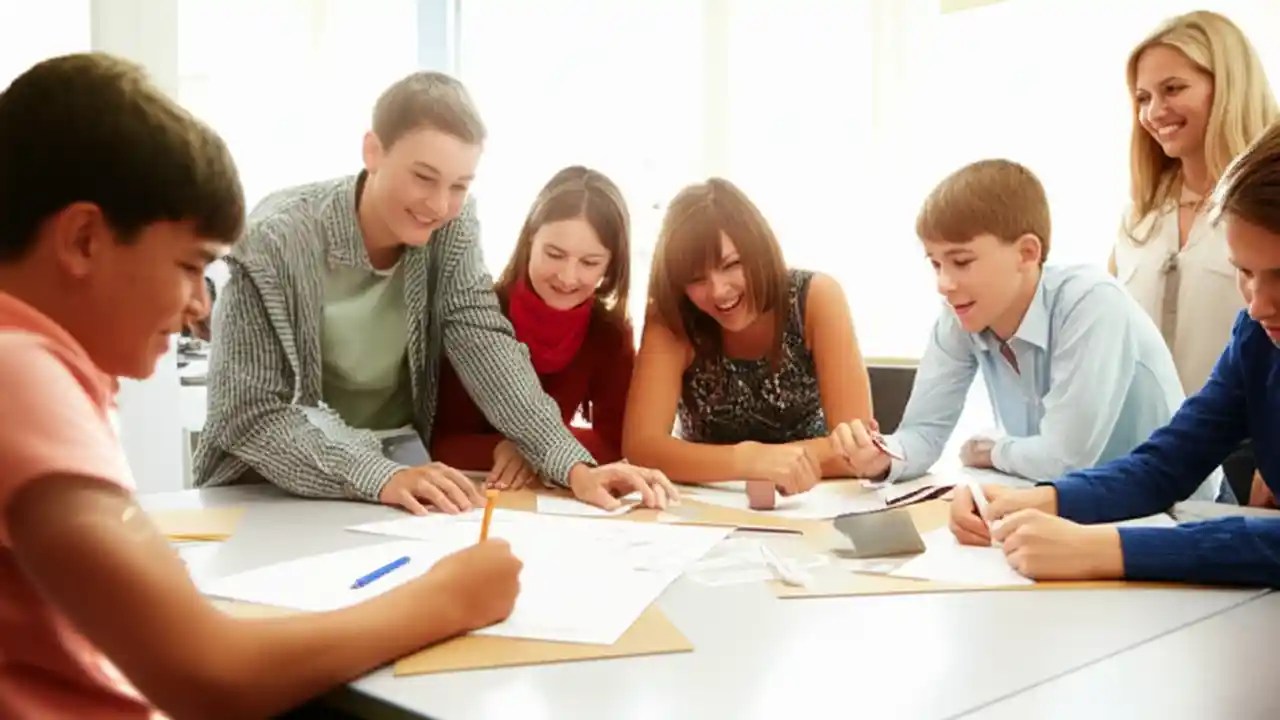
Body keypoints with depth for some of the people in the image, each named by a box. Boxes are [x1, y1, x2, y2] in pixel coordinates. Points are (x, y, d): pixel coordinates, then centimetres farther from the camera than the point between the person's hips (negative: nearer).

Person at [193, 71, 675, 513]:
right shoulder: (275, 242, -22)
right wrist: (378, 476, -36)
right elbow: (249, 414, -22)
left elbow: (488, 349, -15)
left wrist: (574, 467, -29)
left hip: (396, 453, 3)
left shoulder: (452, 230, -9)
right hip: (274, 476, -3)